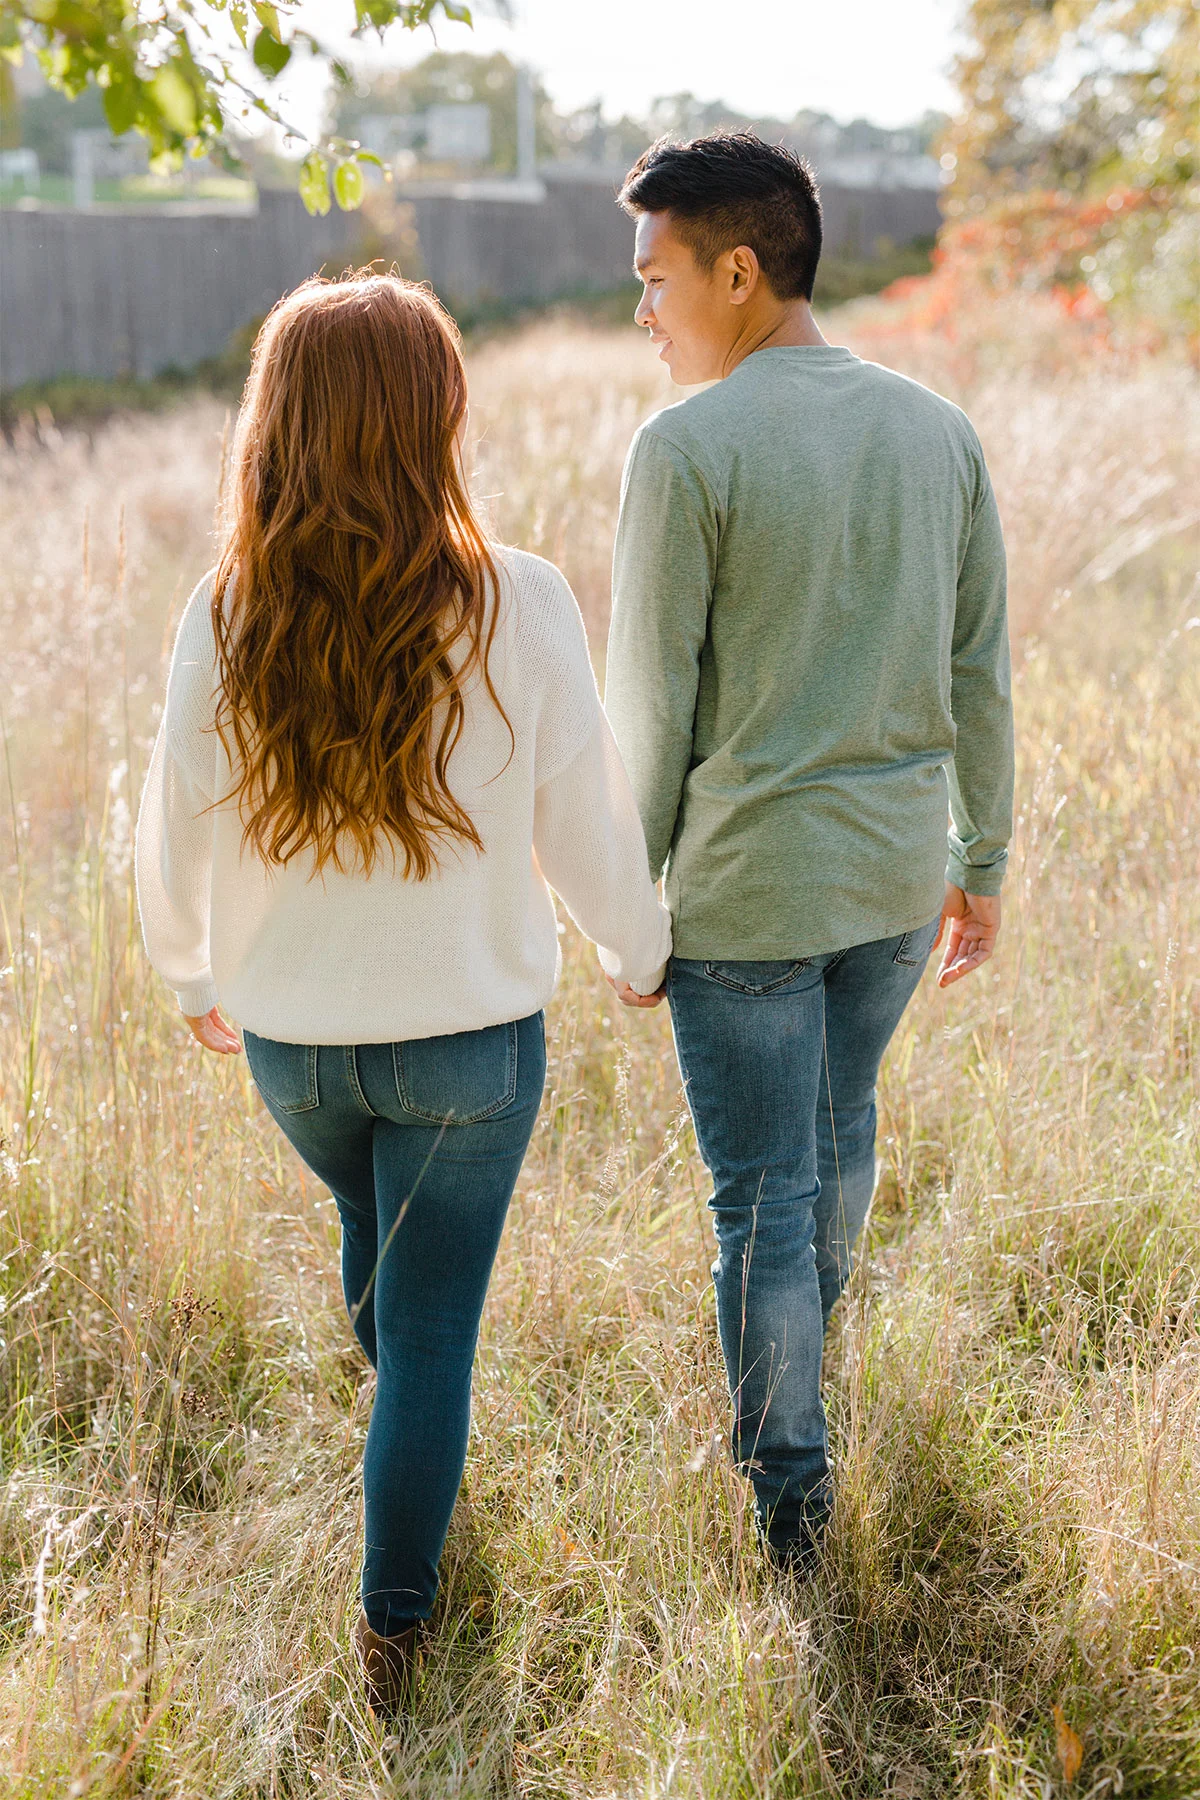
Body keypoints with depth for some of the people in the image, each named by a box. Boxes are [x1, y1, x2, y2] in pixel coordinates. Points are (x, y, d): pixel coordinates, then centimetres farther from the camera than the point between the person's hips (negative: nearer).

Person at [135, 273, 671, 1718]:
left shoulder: (226, 620, -14)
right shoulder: (518, 608, -20)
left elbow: (175, 841, -3)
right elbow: (588, 828, -10)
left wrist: (194, 981, 17)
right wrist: (640, 951, 11)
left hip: (289, 1043, 3)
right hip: (471, 1040, -3)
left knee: (371, 1225, 32)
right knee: (433, 1327, 12)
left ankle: (413, 1428, 58)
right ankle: (394, 1627, 22)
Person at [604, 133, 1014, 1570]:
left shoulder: (687, 448, -16)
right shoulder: (939, 431, 1)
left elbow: (649, 707, -12)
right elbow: (981, 673, 6)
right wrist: (981, 862, 16)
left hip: (746, 894, -6)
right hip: (900, 871, 6)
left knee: (761, 1189, 7)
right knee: (840, 1122, 27)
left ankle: (787, 1489, 17)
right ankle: (808, 1331, 51)